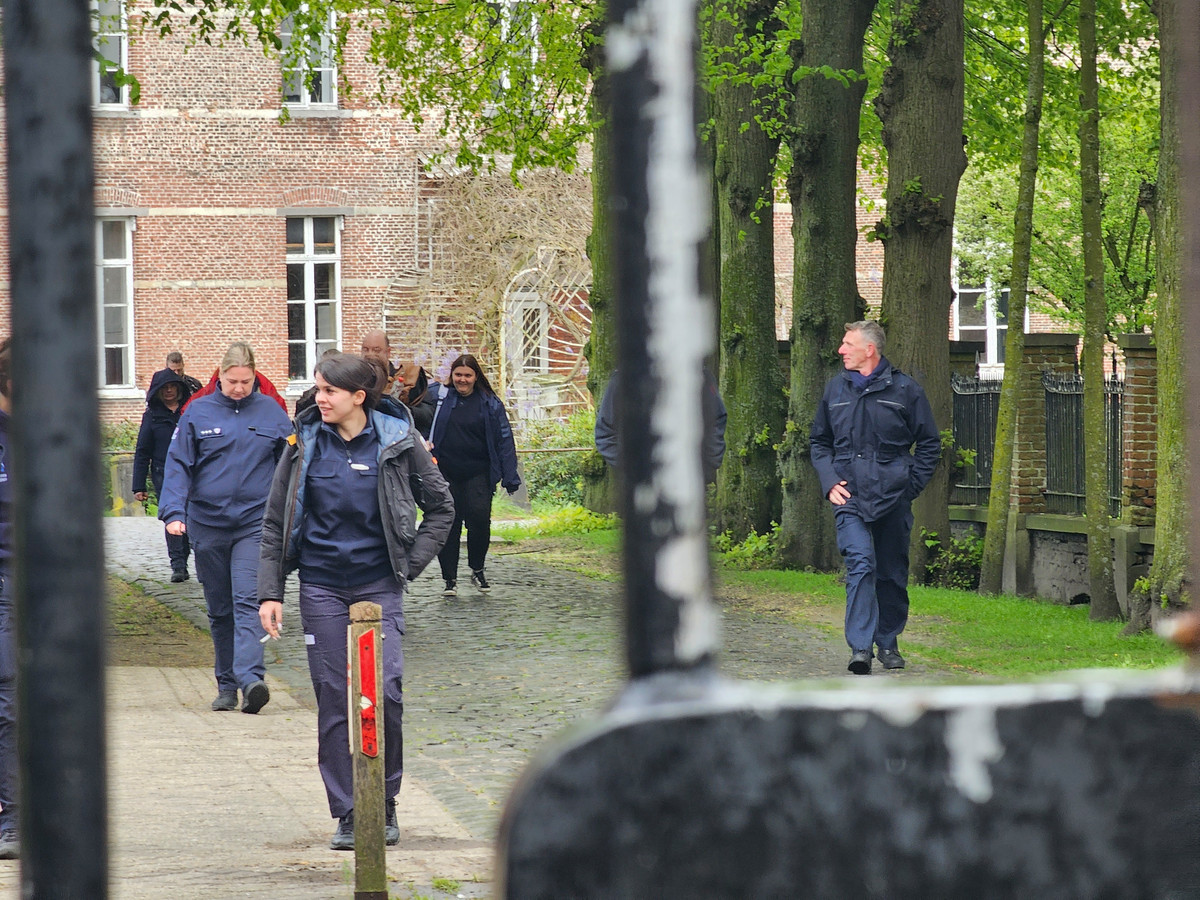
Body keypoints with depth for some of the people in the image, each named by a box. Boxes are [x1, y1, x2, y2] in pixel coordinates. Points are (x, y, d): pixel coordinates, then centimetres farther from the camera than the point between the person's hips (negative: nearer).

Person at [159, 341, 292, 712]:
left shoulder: (270, 412, 4)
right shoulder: (197, 413, 2)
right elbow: (178, 465, 2)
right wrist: (174, 511, -11)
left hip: (255, 523, -2)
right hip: (207, 524, 2)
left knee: (247, 602, -16)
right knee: (220, 609, 9)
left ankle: (250, 678, -27)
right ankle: (226, 686, 18)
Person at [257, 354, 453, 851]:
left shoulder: (398, 442, -1)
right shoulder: (304, 445, 3)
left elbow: (440, 507, 10)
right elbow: (275, 524, 8)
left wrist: (409, 565, 1)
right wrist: (270, 592, 2)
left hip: (378, 584, -1)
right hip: (320, 587, 1)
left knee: (386, 688, -11)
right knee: (333, 698, 0)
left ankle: (385, 801, 7)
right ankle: (347, 813, 7)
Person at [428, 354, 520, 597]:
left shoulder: (490, 404, 4)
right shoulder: (441, 398, 4)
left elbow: (504, 440, 4)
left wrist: (510, 477, -2)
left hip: (478, 474, -1)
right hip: (446, 474, 1)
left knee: (479, 517, -14)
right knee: (448, 524, 1)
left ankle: (477, 569, 9)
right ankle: (450, 579, 12)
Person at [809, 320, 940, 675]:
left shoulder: (905, 390, 2)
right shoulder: (836, 389, 11)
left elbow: (930, 443, 8)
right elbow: (819, 441, 21)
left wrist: (911, 483, -1)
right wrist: (830, 481, 6)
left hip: (892, 498, 0)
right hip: (849, 496, 0)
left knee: (892, 573, 8)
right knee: (860, 563, -17)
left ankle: (888, 643, 23)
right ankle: (860, 647, -22)